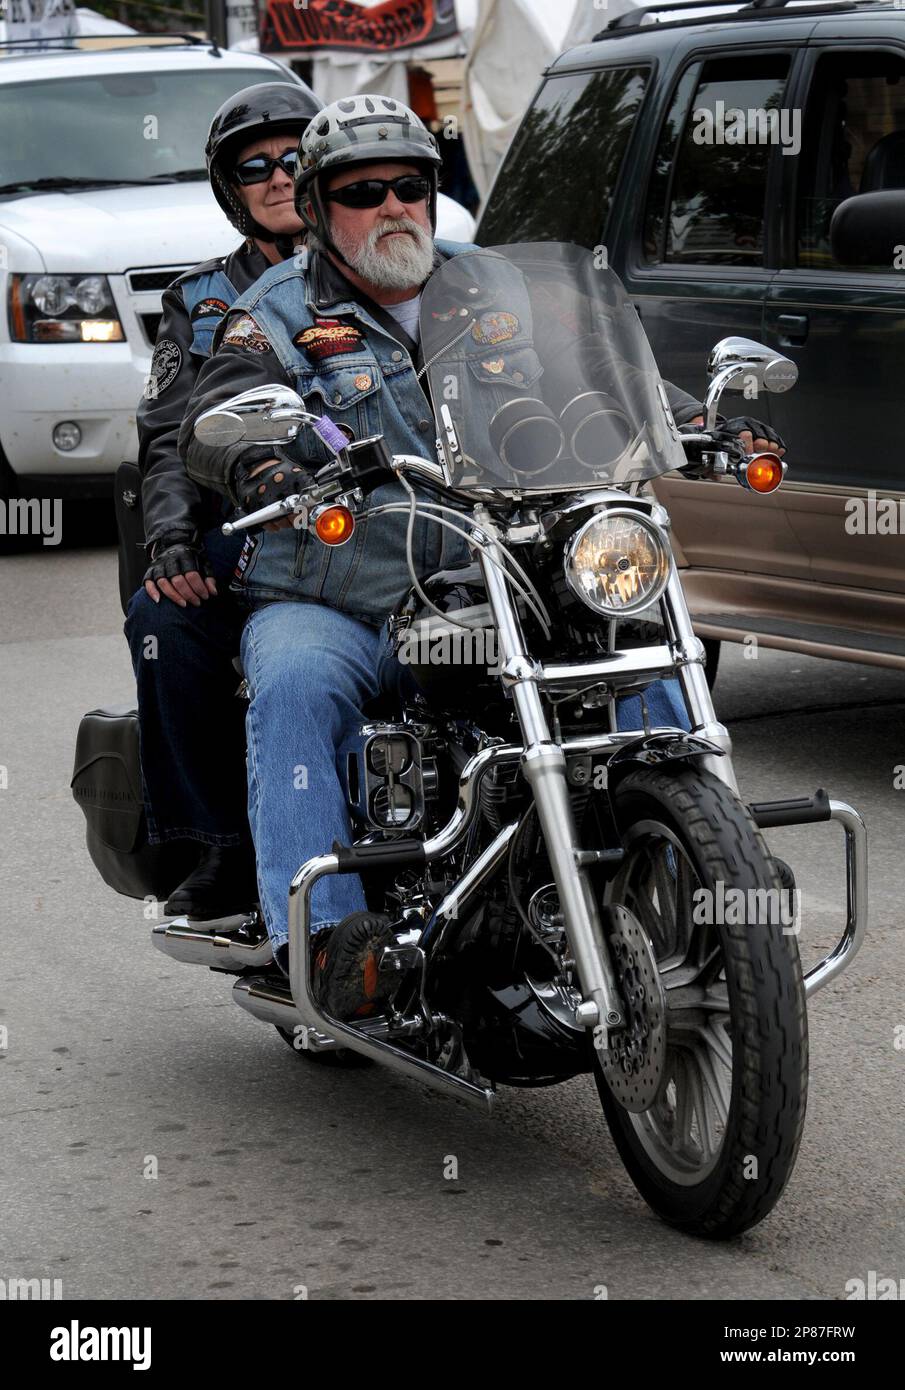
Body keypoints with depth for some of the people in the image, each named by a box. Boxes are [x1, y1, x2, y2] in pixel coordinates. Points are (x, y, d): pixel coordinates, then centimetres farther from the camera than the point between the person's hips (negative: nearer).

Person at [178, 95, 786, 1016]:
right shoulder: (277, 318, 7)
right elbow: (210, 422, -10)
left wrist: (694, 424, -8)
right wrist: (259, 465, -34)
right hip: (325, 608, -3)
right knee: (296, 689, -35)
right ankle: (323, 931, -41)